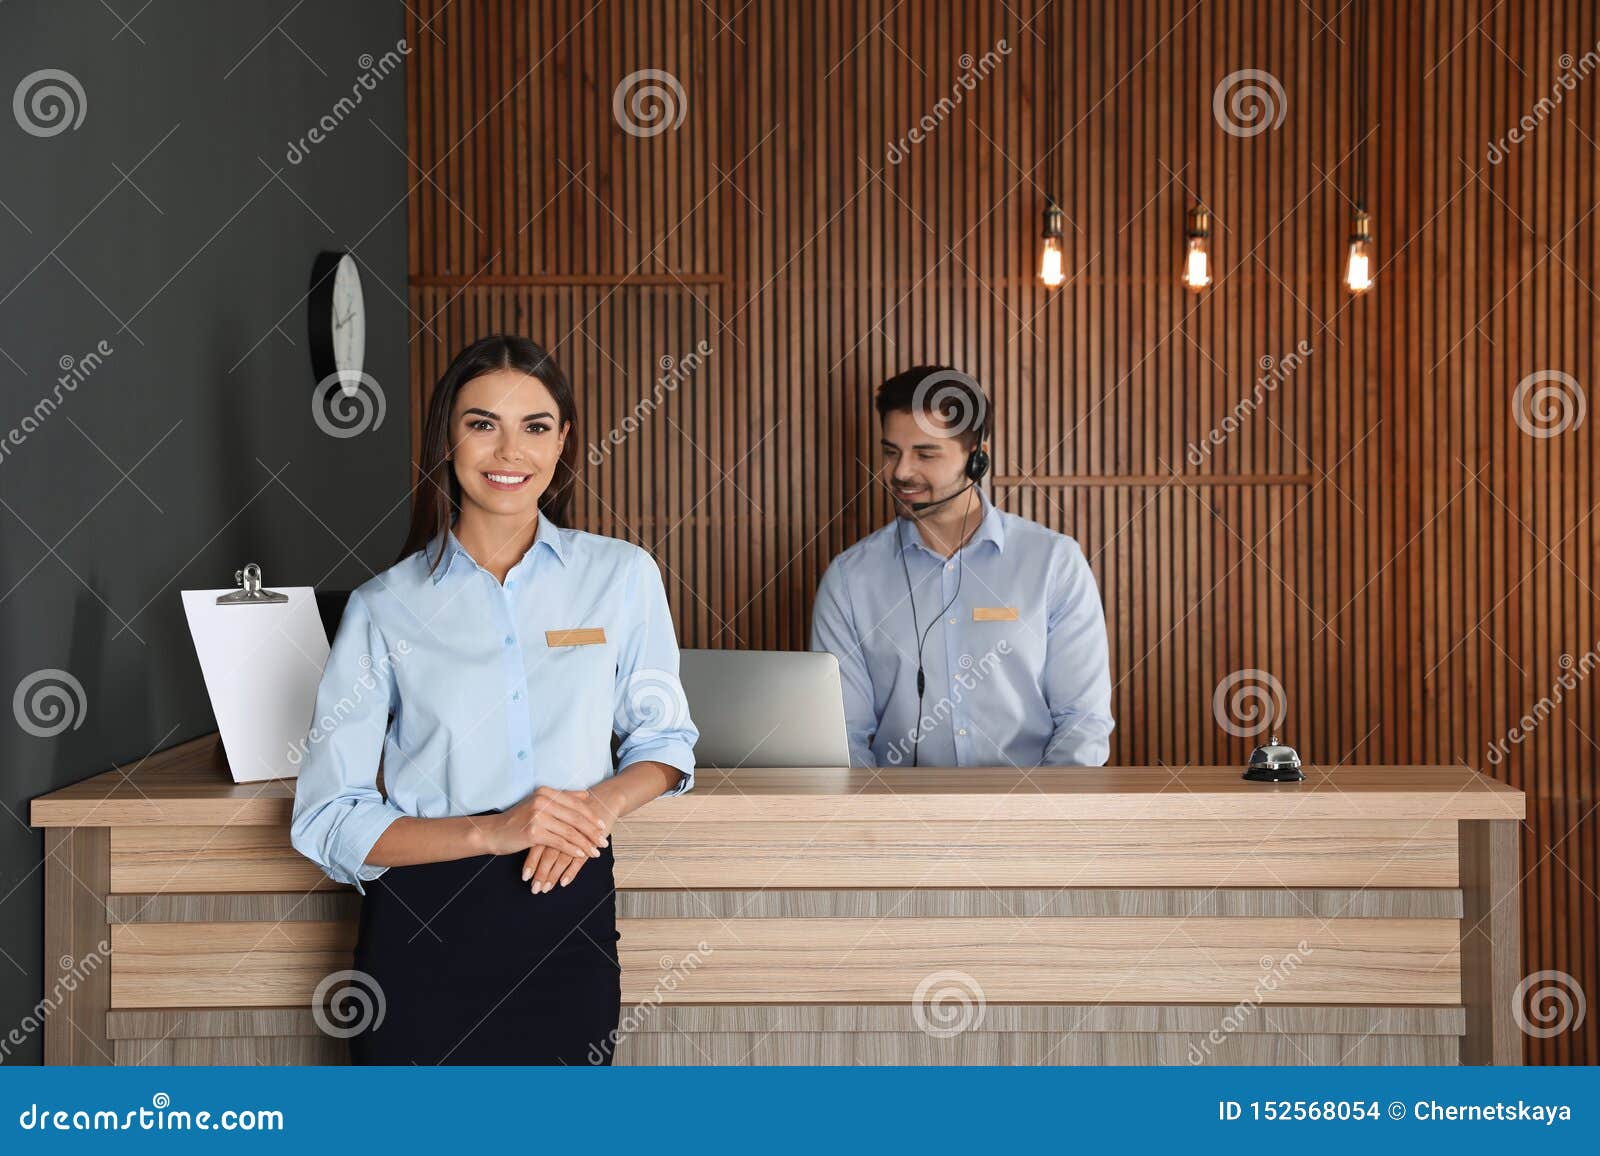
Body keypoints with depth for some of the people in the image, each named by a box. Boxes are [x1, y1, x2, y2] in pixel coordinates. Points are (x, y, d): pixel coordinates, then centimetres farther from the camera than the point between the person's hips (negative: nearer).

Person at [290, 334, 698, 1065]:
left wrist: (604, 803, -9)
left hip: (569, 917, 1)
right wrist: (492, 831, -16)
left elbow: (664, 739, 14)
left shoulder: (622, 577, 3)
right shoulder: (386, 608, -1)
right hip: (423, 930, -1)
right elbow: (327, 822, -4)